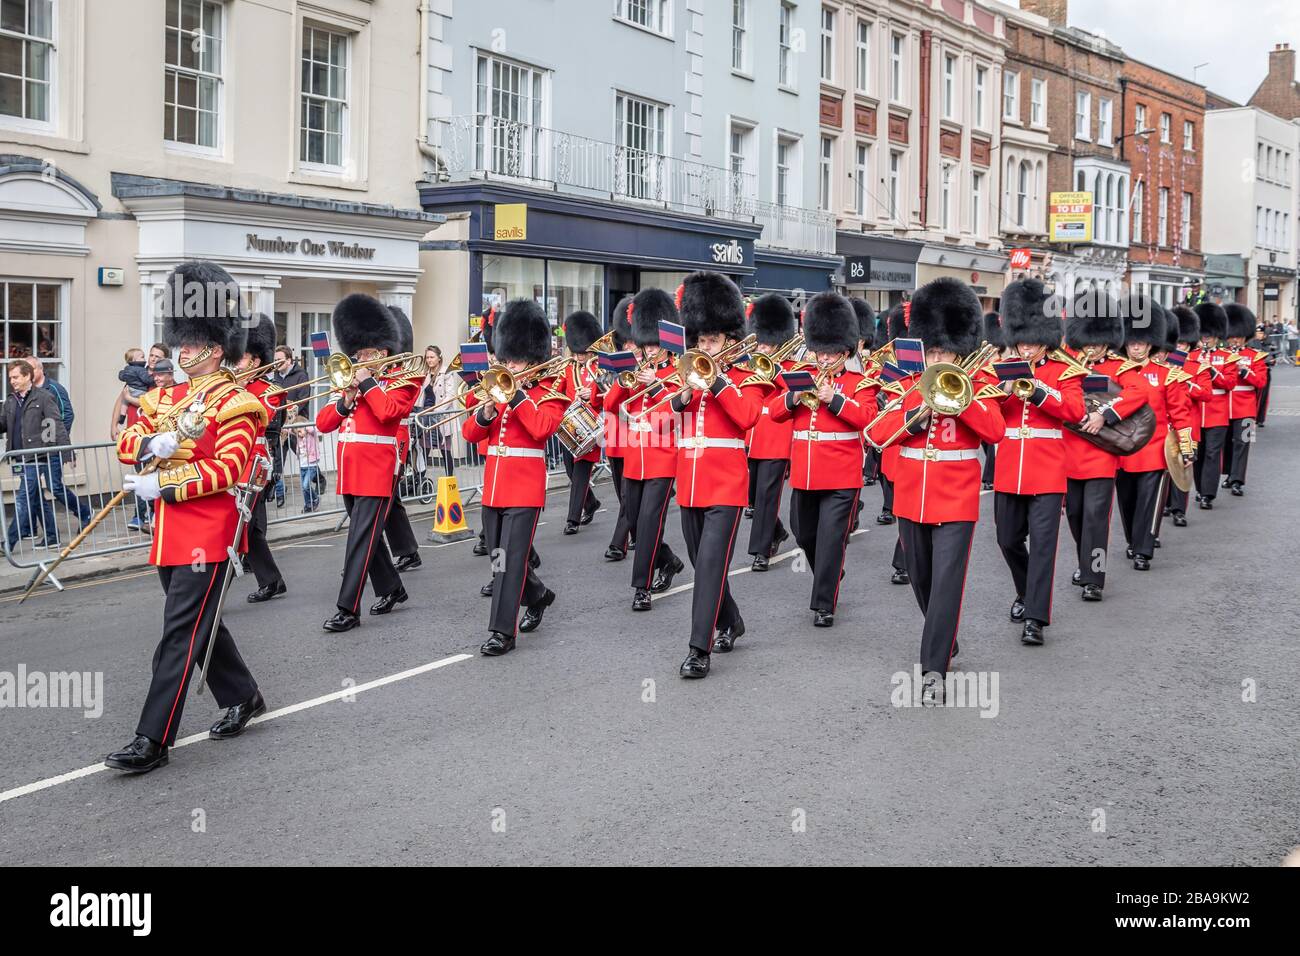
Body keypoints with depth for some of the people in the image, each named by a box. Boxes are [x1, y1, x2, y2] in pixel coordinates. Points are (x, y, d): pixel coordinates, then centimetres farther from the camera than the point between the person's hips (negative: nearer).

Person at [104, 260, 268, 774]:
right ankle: (242, 697, 35)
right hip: (170, 532, 8)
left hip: (207, 531, -8)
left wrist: (163, 485, -20)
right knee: (200, 624, 18)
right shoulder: (165, 397, 14)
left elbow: (228, 470, -18)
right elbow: (126, 444, 6)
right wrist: (154, 444, -16)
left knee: (180, 633, -8)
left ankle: (153, 741, -7)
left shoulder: (233, 402, -8)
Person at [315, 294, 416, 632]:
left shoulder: (400, 381, -3)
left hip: (376, 474, -8)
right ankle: (391, 589, 33)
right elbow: (323, 423, 9)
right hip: (350, 474, 8)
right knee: (368, 536, 17)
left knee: (361, 540, -10)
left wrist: (367, 381, -14)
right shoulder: (352, 382, 16)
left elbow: (388, 412, -24)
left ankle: (348, 609, -10)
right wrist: (347, 399, -7)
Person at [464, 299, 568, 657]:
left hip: (525, 486, -7)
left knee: (510, 558, -11)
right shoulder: (500, 389, 13)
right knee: (500, 556, 15)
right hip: (493, 485, 7)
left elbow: (542, 428, -22)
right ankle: (538, 597, 39)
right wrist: (486, 412, -11)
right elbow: (470, 433, 8)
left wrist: (516, 395, -20)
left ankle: (502, 631, -9)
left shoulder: (548, 393, -3)